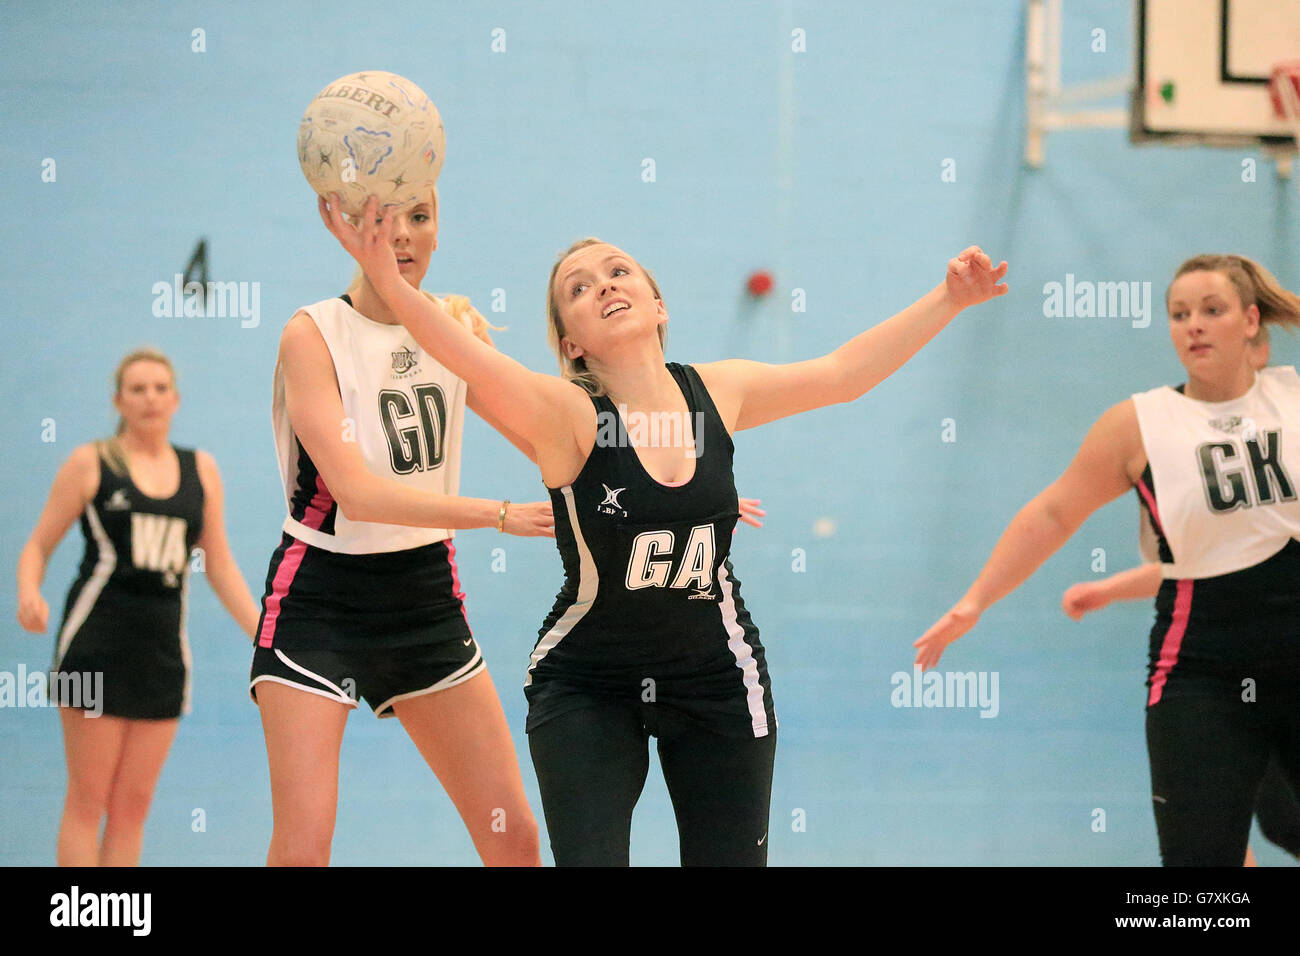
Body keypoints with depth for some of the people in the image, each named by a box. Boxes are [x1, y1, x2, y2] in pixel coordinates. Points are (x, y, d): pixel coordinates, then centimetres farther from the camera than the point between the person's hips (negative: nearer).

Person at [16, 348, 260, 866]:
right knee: (88, 801, -5)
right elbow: (38, 545, 2)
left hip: (163, 646, 4)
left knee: (134, 804, 5)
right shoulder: (91, 463, 1)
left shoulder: (200, 470, 11)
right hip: (97, 641, -4)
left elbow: (221, 568, 16)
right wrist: (29, 595, -18)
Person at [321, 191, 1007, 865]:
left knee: (730, 859, 7)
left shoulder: (716, 392, -3)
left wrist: (948, 300, 9)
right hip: (587, 687, -3)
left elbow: (841, 374, 10)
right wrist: (388, 282, -54)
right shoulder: (566, 414, -18)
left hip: (718, 681, 4)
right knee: (588, 860, -10)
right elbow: (476, 363, -37)